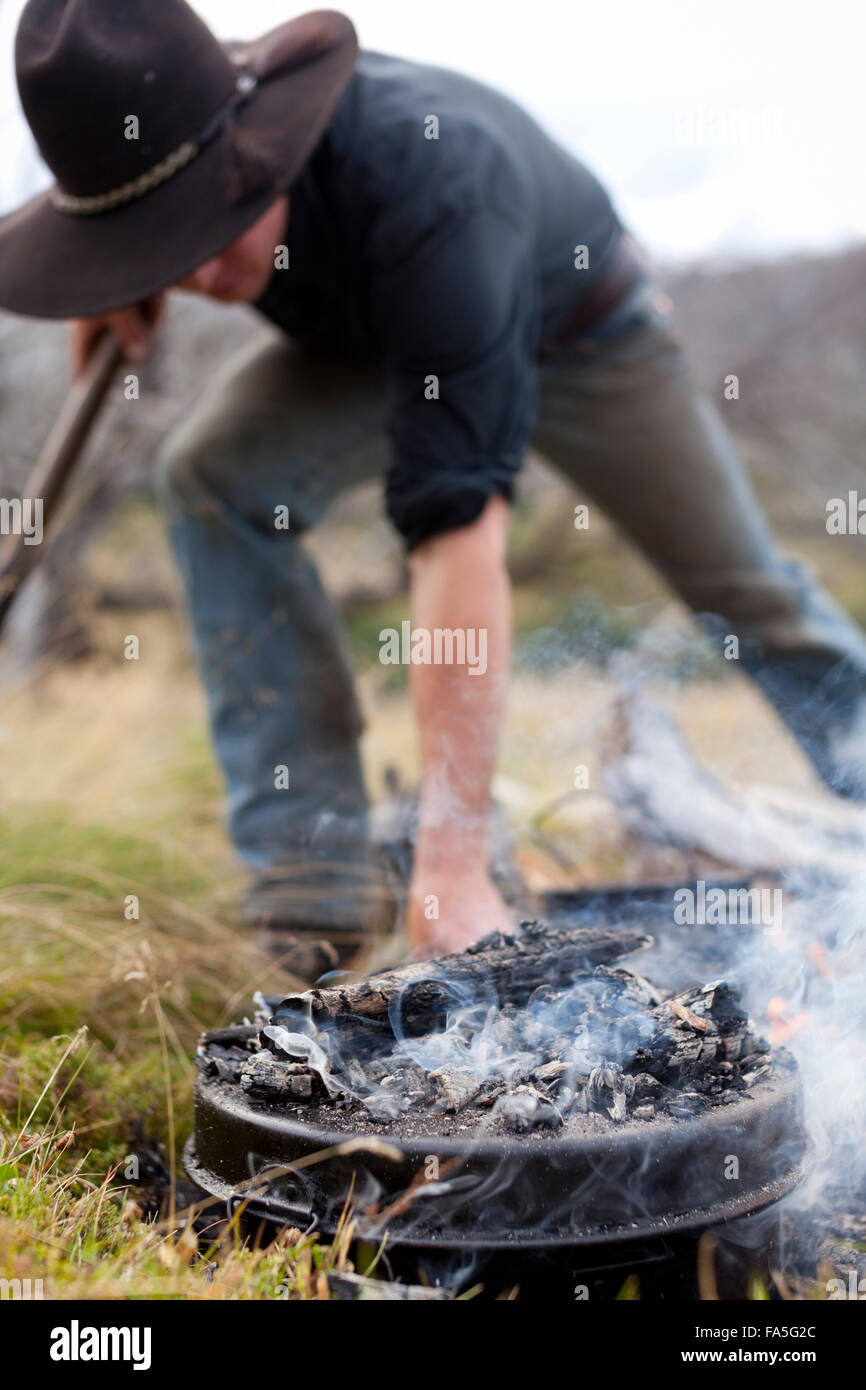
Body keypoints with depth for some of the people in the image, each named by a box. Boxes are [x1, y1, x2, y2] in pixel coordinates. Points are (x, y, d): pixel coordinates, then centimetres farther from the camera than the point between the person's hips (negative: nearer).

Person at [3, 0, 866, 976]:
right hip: (361, 338, 4)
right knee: (216, 474, -22)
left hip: (569, 321, -4)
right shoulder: (173, 126, -28)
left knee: (742, 588, 3)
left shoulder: (430, 192, -46)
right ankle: (313, 889, -20)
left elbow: (458, 526, -52)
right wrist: (126, 288, -18)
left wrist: (453, 863, -54)